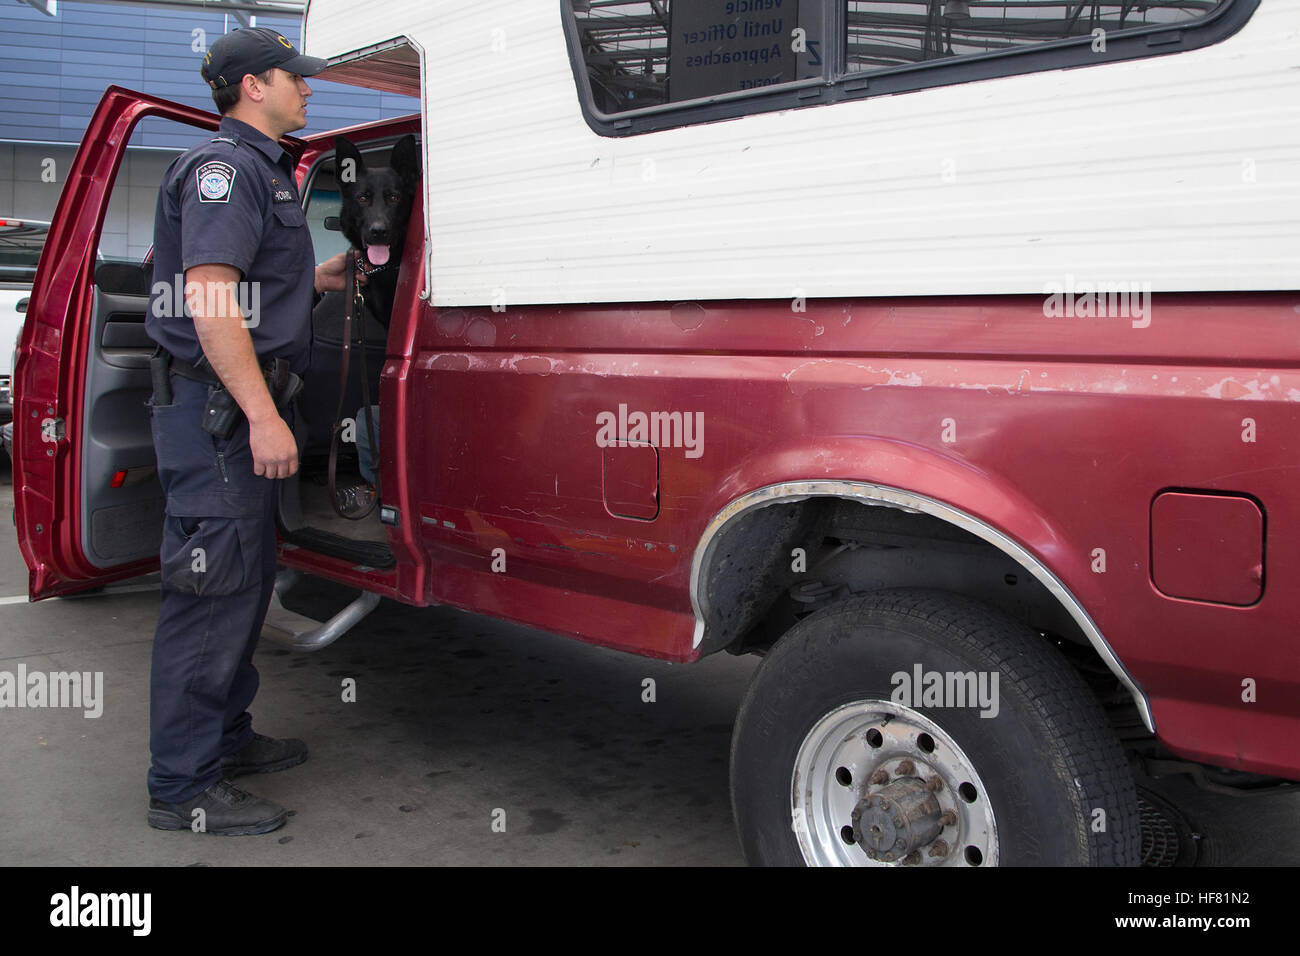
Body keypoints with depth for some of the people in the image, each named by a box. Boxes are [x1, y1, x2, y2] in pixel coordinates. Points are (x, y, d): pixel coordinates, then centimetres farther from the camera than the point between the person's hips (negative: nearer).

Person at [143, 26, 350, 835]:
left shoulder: (261, 169, 22)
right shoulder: (224, 167, -12)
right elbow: (209, 301, -22)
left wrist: (315, 280, 23)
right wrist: (263, 416, -27)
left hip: (244, 407, 11)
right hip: (218, 407, -11)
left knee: (247, 579, 17)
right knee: (213, 591, -8)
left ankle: (226, 737, 30)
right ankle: (184, 786, 1)